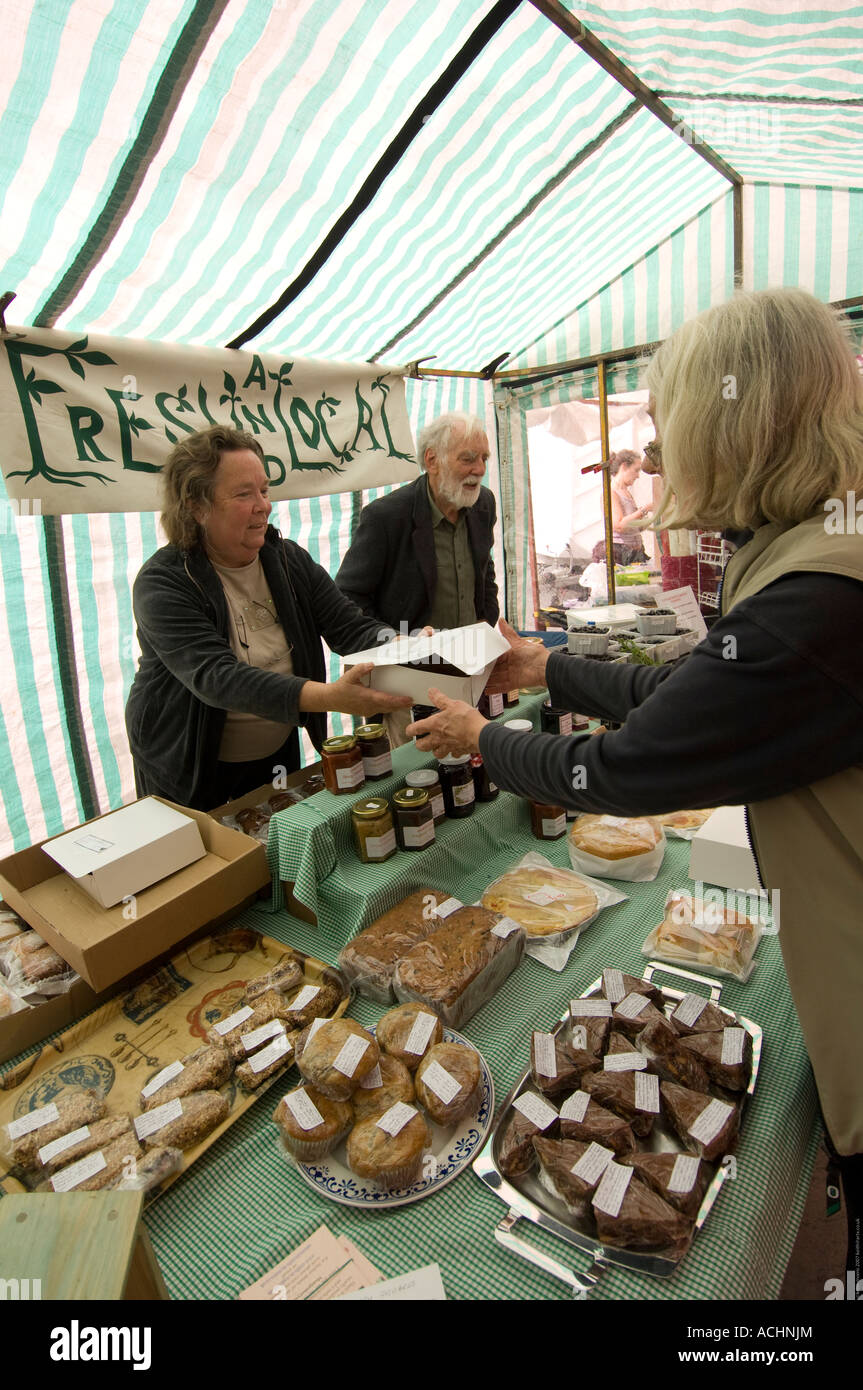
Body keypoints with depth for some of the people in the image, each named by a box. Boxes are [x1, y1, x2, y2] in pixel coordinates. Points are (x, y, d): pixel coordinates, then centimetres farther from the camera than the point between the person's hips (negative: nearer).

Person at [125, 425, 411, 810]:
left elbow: (352, 628, -9)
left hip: (280, 755, 5)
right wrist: (329, 696, -46)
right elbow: (213, 676, -33)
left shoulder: (290, 560, -4)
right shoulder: (163, 583, -20)